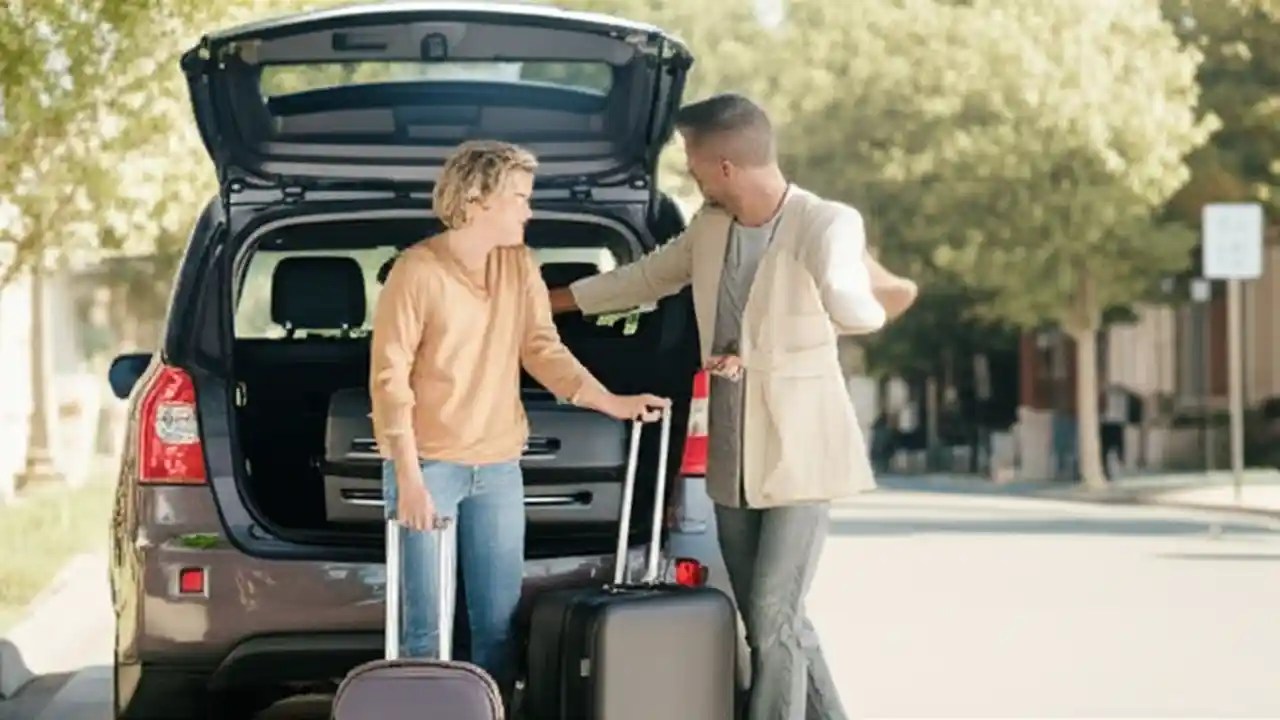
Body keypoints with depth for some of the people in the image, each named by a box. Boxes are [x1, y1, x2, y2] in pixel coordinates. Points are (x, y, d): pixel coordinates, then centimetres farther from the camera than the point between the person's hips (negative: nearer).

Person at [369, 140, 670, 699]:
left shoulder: (520, 266, 5)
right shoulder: (416, 271, -12)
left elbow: (543, 349, 7)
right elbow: (389, 378, -12)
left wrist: (612, 403, -7)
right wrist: (409, 477, -15)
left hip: (499, 468, 6)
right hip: (427, 465, -5)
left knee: (499, 624, 8)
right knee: (424, 627, -2)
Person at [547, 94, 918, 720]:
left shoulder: (827, 225, -17)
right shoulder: (710, 226, 5)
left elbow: (848, 307, -35)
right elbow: (647, 277, 22)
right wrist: (552, 300, 30)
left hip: (798, 456, -7)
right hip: (731, 457, 7)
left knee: (773, 619, -11)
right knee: (775, 622, 10)